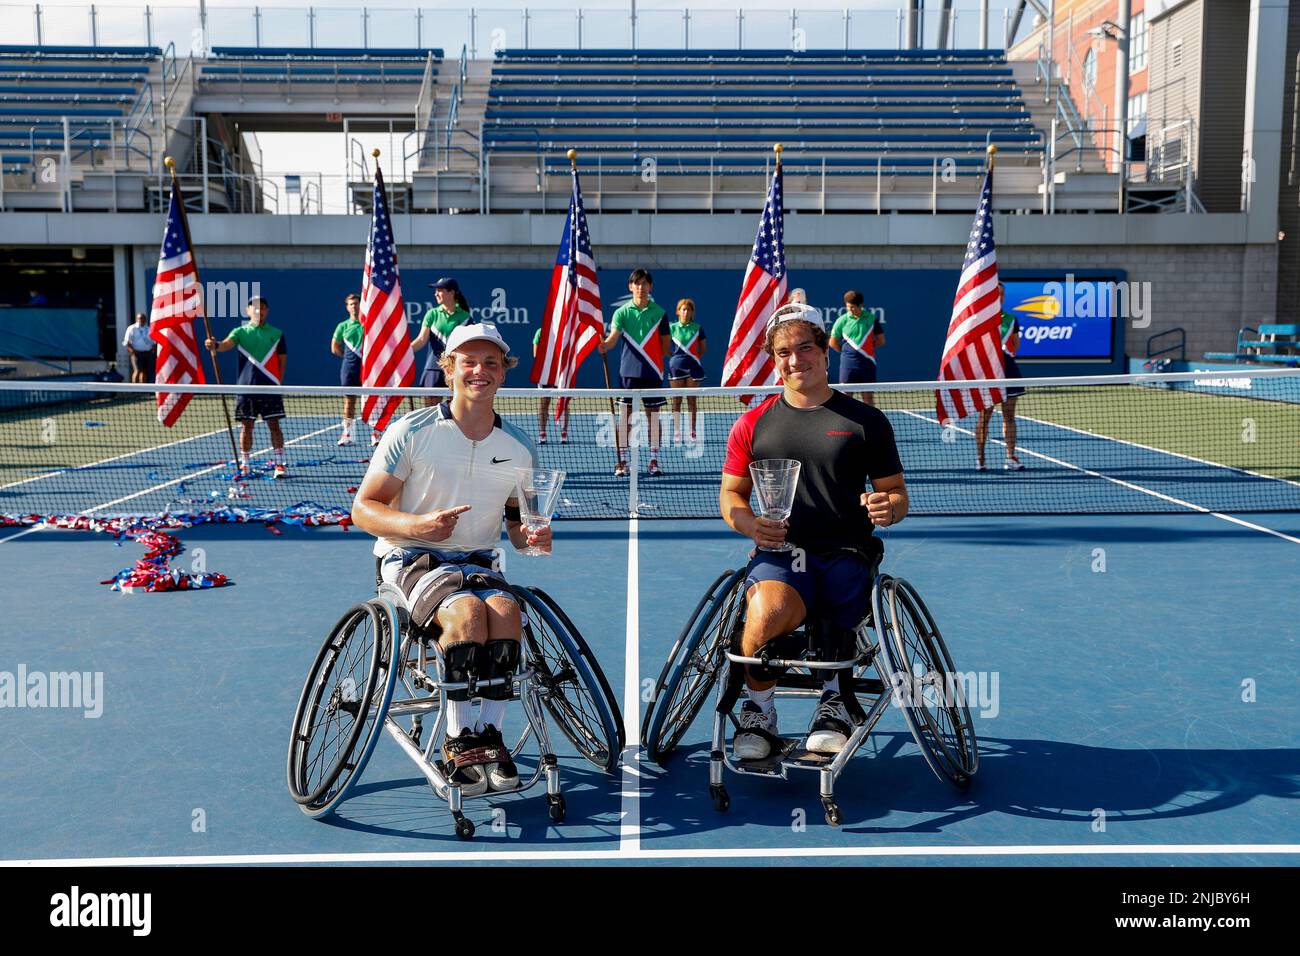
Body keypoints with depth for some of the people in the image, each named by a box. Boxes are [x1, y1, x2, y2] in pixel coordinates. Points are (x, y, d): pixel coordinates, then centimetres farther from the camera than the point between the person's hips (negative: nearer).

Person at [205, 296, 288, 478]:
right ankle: (244, 465, 15)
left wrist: (279, 384, 0)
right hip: (246, 387, 1)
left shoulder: (277, 334, 7)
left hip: (270, 387, -1)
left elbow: (282, 361, 8)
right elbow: (227, 344, -13)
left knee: (274, 425, -3)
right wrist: (215, 346, -35)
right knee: (246, 426, 6)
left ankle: (279, 464, 1)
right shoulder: (240, 332, 7)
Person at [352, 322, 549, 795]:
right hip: (410, 559, -3)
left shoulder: (520, 448, 7)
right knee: (468, 611, -33)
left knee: (505, 609, -30)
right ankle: (460, 743, -22)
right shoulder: (411, 432, -5)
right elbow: (364, 508, -5)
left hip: (477, 561, 3)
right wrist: (416, 524, -25)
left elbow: (517, 521, 17)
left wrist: (530, 537, -8)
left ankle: (490, 736, -19)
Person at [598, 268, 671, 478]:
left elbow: (666, 344, 10)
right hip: (628, 371, 0)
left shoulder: (659, 313, 5)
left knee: (653, 416, 4)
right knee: (624, 416, 0)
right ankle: (622, 462, 7)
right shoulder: (622, 312, 3)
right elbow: (613, 337, -11)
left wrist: (652, 358, -1)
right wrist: (604, 345, -30)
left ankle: (654, 461, 12)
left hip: (653, 372, 1)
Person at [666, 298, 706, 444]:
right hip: (677, 366, 0)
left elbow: (702, 348, 12)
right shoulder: (672, 328, 3)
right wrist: (672, 356, 0)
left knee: (692, 400, 3)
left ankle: (692, 431, 6)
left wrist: (695, 358, 1)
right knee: (676, 400, 1)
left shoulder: (697, 328, 4)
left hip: (693, 366, 0)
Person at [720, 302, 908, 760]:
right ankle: (759, 712, -7)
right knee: (768, 613, -34)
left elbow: (897, 493, 15)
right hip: (778, 554, 0)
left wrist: (889, 508, -11)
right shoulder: (752, 424, 14)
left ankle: (833, 697, 14)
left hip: (846, 555, 0)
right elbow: (730, 494, 18)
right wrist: (749, 524, -5)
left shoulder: (866, 421, 12)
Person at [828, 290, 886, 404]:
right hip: (848, 364, -1)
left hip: (867, 363, 1)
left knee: (868, 397, 6)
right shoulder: (842, 320, 0)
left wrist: (868, 347, 3)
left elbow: (881, 340, 10)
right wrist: (846, 352, 6)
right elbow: (833, 342, 9)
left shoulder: (872, 318, 2)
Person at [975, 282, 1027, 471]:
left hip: (1007, 369, 4)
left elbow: (1016, 342, 19)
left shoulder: (1010, 319, 9)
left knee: (1009, 416, 3)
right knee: (984, 416, -1)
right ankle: (979, 458, 6)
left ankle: (1011, 458, 6)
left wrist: (1011, 353, 1)